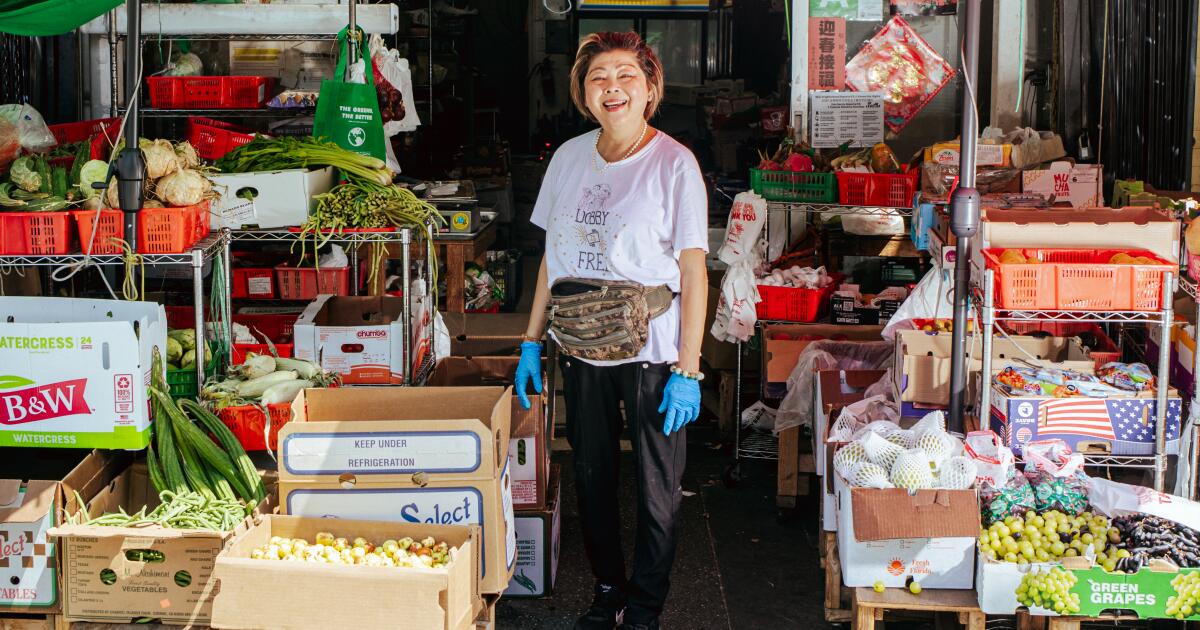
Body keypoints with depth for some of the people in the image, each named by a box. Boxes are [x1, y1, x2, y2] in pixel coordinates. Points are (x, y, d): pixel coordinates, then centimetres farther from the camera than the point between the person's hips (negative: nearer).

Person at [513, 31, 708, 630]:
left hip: (651, 352, -4)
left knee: (657, 485, 3)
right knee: (591, 475, 13)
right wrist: (531, 341, 8)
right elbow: (552, 256, 13)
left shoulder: (674, 163, -7)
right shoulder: (569, 157, 7)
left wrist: (688, 369, -14)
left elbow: (693, 271, -9)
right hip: (580, 348, 4)